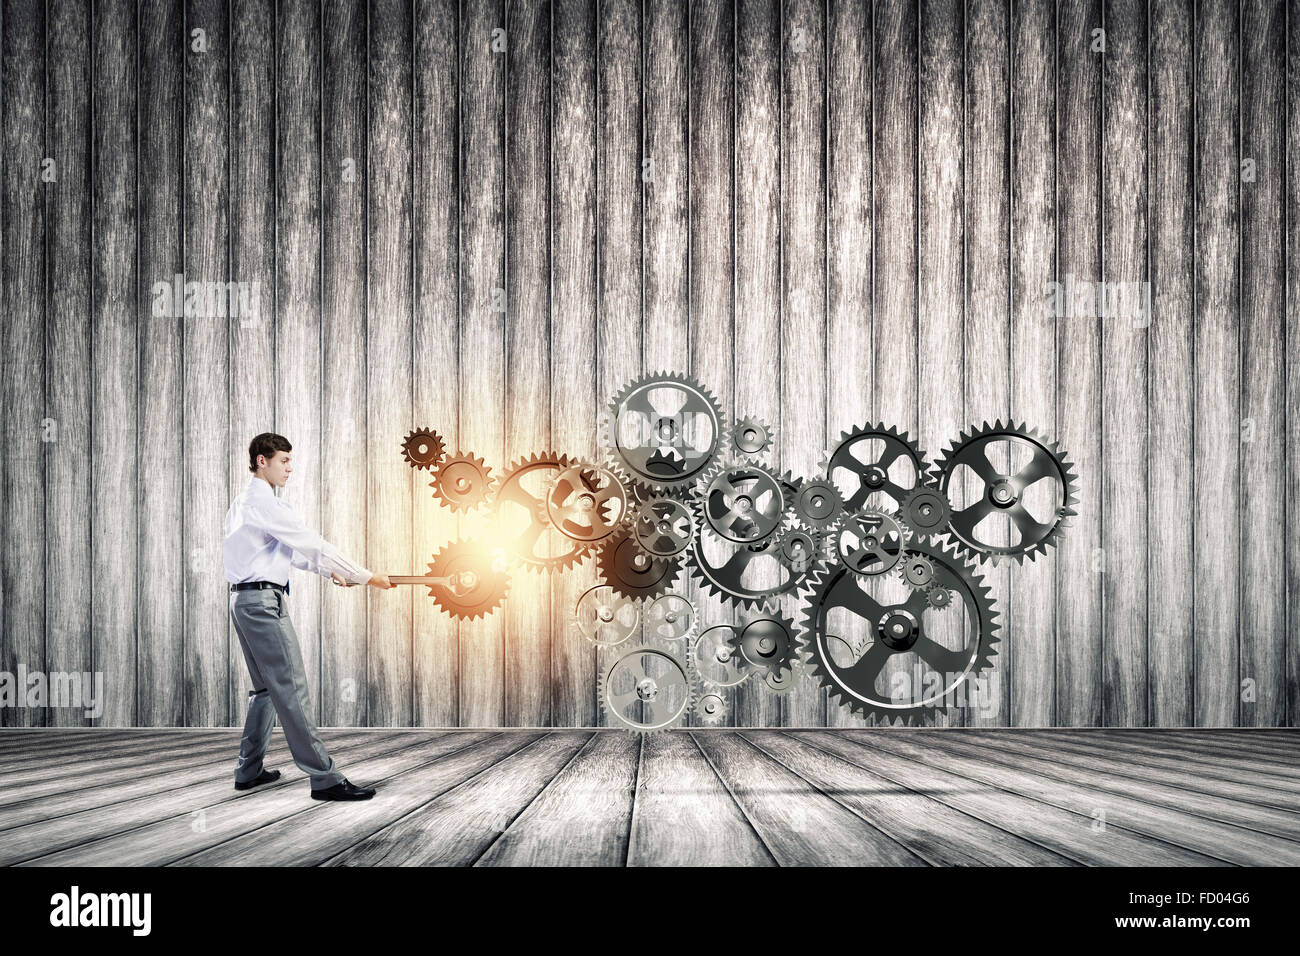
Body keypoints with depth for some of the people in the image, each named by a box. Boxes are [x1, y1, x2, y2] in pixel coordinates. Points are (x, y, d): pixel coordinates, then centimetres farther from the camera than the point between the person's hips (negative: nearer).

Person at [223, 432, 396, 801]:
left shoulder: (242, 503, 18)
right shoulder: (264, 503, -14)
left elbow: (288, 549, 23)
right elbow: (311, 544, -15)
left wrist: (330, 572, 18)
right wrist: (367, 577, -11)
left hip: (243, 600, 11)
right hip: (263, 600, -11)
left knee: (266, 687, 19)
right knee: (291, 689, -11)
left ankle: (249, 770, 23)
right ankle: (324, 778, -13)